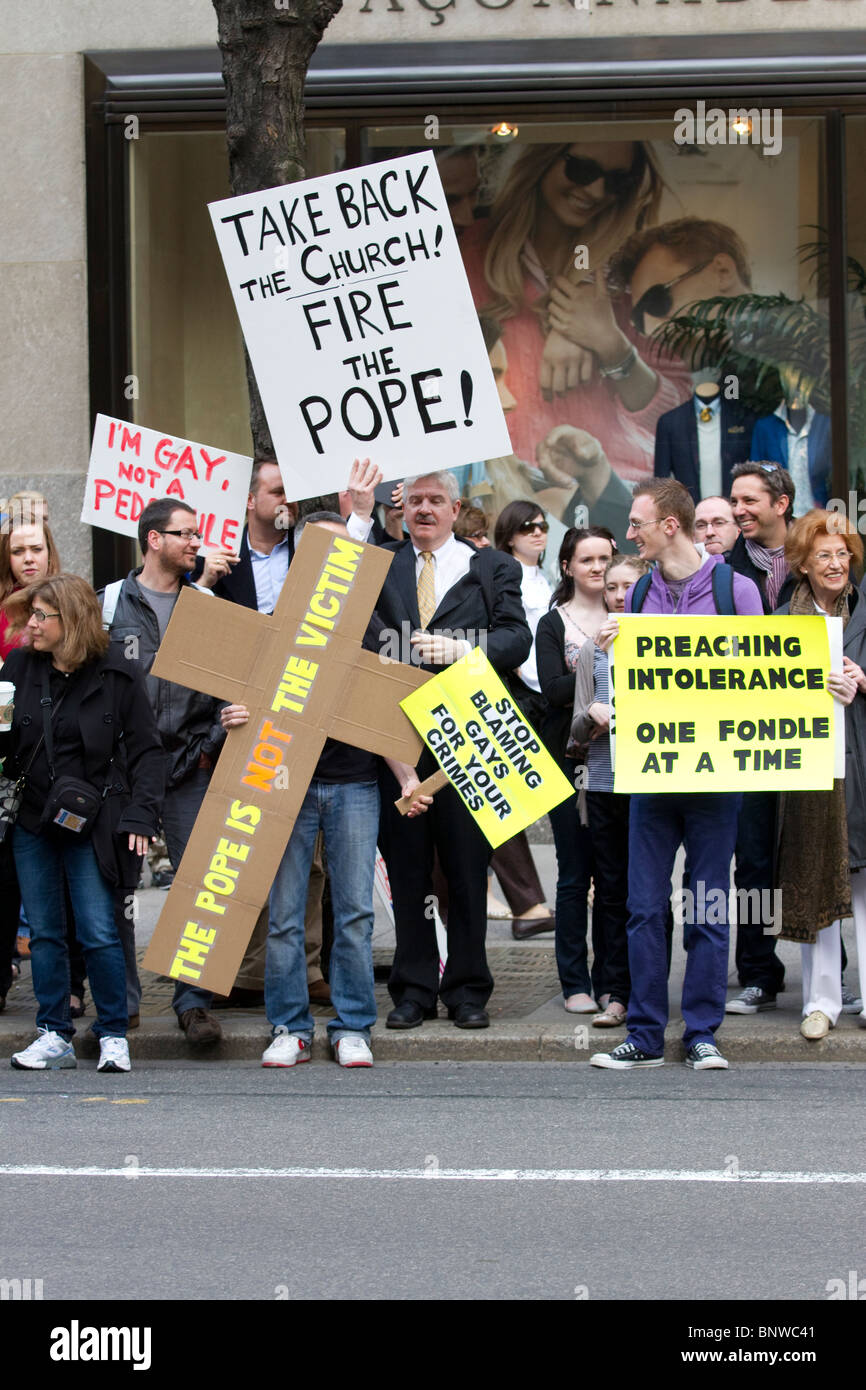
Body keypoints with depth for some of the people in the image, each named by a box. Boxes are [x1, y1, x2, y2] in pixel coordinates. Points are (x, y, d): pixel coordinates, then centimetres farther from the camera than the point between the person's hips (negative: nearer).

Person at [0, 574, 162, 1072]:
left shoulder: (119, 675, -6)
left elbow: (146, 749, -3)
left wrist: (141, 816, -11)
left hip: (90, 822, -4)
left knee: (99, 934, -5)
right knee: (44, 933, 8)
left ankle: (114, 1035, 9)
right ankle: (55, 1036, 16)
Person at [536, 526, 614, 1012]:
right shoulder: (553, 625, 4)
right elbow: (553, 689, -9)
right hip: (571, 756, -2)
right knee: (575, 873, 1)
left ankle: (610, 980, 11)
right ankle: (576, 982, 7)